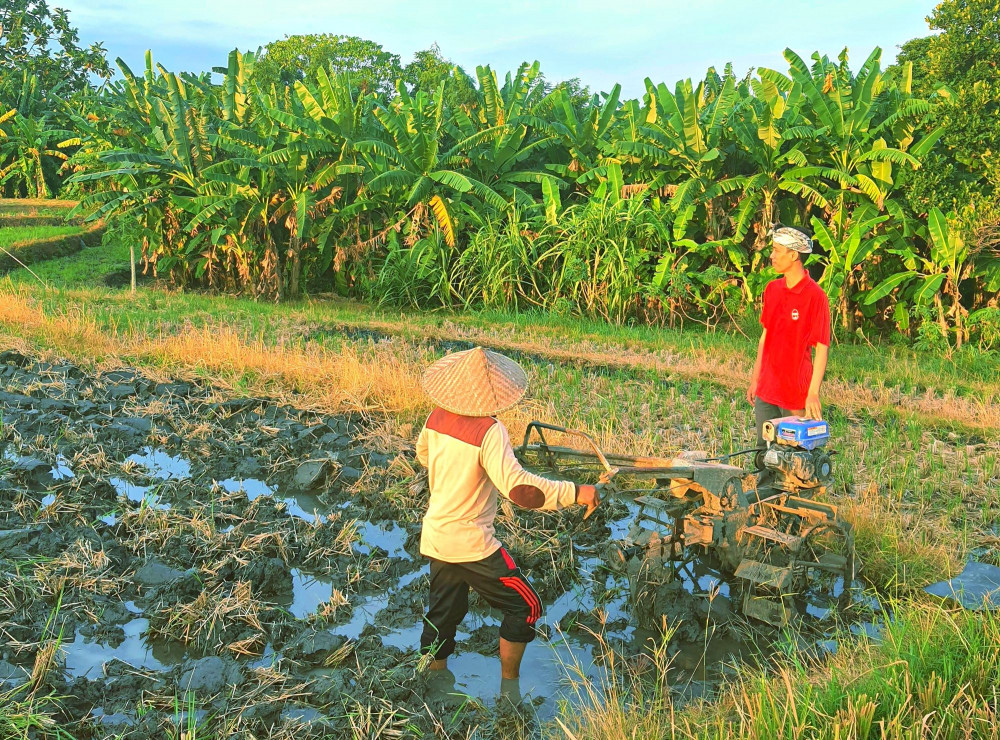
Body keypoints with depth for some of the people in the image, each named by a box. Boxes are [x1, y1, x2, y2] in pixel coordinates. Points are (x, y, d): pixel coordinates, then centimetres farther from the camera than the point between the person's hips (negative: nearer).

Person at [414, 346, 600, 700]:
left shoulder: (437, 418, -1)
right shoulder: (489, 431, -22)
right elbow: (517, 486, -33)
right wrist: (575, 492, -30)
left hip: (435, 537, 7)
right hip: (471, 544, -7)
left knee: (442, 615, 21)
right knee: (524, 607, 10)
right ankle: (509, 690, 17)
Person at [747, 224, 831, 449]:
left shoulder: (815, 296, -14)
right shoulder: (772, 289, 7)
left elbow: (822, 348, -13)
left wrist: (813, 393, -17)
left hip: (796, 394, -6)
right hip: (766, 390, 6)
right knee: (763, 450, 13)